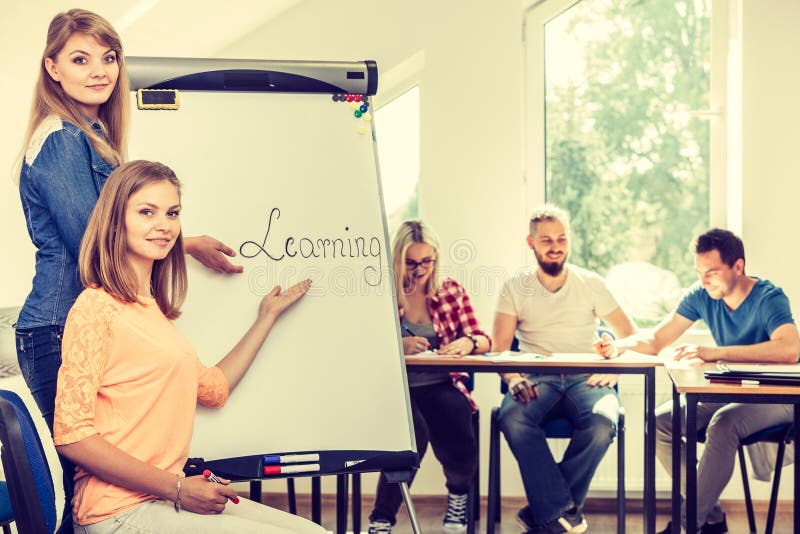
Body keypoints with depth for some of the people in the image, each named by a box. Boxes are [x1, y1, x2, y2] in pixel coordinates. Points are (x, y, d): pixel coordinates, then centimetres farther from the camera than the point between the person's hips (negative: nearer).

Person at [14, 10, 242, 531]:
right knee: (74, 476, -4)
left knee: (76, 476, 11)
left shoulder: (91, 136, 18)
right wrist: (190, 245, -6)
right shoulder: (62, 140, -11)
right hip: (61, 334, -9)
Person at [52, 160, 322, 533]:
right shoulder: (97, 307, -11)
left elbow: (214, 387, 23)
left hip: (165, 497, 8)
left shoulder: (152, 309, 15)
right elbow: (71, 435, -15)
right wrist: (177, 488, -16)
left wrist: (267, 316, 28)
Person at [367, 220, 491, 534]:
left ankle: (458, 495, 8)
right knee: (413, 434, -34)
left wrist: (466, 343, -14)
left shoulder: (452, 291, 13)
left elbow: (483, 340, 10)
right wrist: (396, 346, -23)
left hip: (440, 387, 2)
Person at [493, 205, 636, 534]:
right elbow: (499, 347, 4)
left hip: (584, 380, 0)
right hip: (536, 381, 0)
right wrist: (512, 379, -18)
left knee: (602, 423, -34)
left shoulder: (590, 284, 12)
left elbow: (630, 336, 10)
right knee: (513, 417, -34)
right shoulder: (516, 287, 11)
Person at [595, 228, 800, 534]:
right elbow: (656, 340, 1)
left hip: (774, 396, -7)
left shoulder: (769, 299, -19)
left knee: (723, 424, -35)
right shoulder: (702, 296, -2)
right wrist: (621, 344, -22)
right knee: (660, 421, -11)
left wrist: (715, 353, -43)